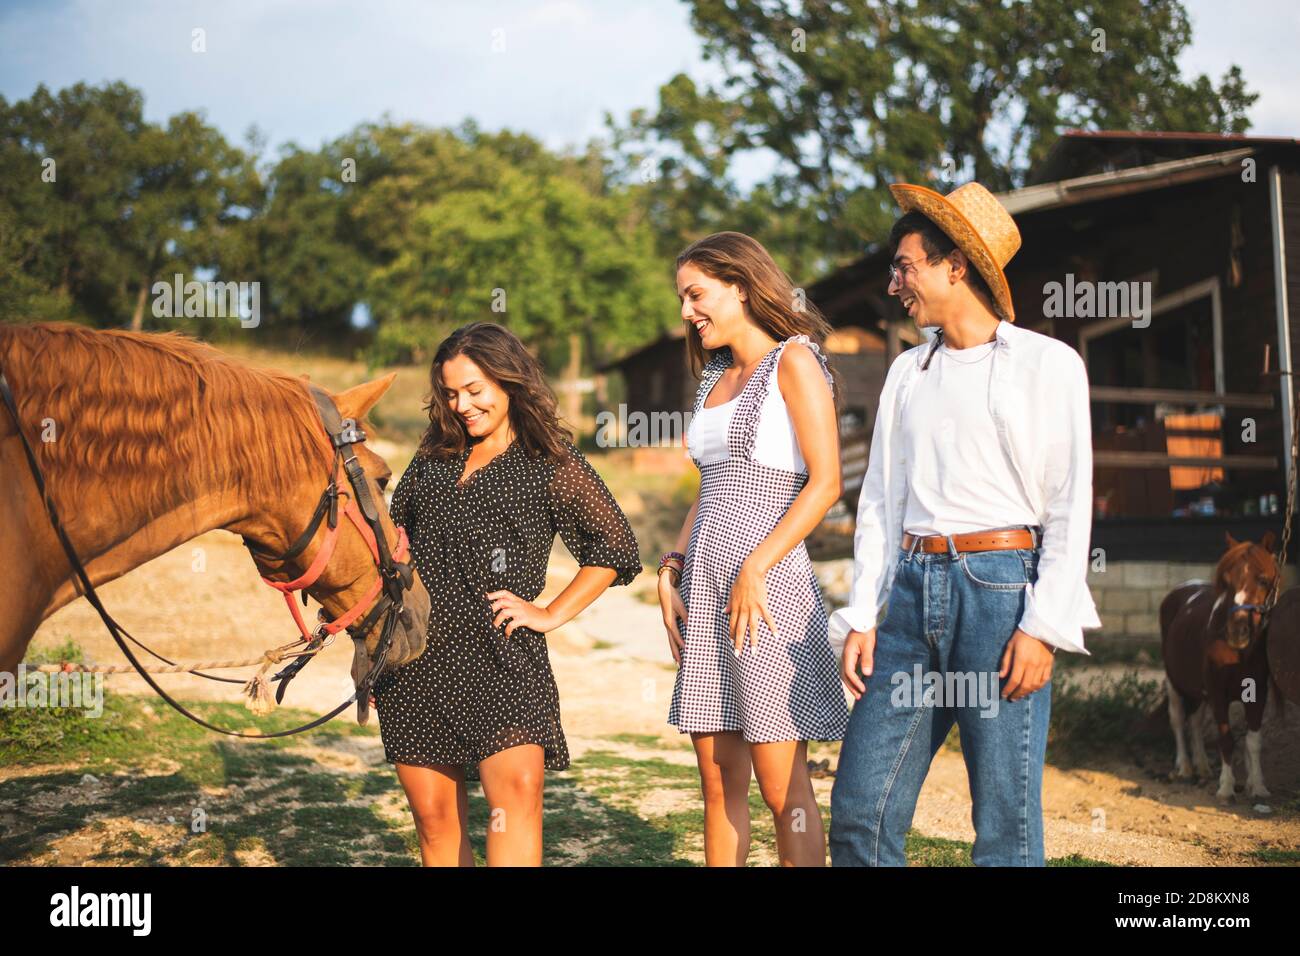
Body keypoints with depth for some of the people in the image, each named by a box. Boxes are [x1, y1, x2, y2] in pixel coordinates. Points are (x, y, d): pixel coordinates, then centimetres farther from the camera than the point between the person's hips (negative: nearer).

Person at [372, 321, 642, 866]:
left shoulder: (552, 463, 4)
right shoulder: (433, 459, 16)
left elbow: (615, 546, 2)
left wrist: (551, 615, -3)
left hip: (501, 657, -4)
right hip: (415, 658, 5)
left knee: (517, 790, -23)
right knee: (434, 817, 4)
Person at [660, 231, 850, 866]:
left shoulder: (793, 361, -3)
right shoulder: (715, 379, 19)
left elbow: (825, 483, -12)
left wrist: (755, 568, -17)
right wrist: (671, 570, 9)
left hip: (766, 582, -8)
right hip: (705, 585, 8)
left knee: (782, 788, -5)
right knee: (719, 786, 8)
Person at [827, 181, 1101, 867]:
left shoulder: (1046, 363, 2)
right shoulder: (908, 371, 17)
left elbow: (1070, 507, -3)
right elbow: (880, 501, 16)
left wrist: (1043, 627, -12)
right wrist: (861, 618, 6)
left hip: (1000, 585, -5)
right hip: (914, 588, 5)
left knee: (1006, 824, -3)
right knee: (859, 809, 1)